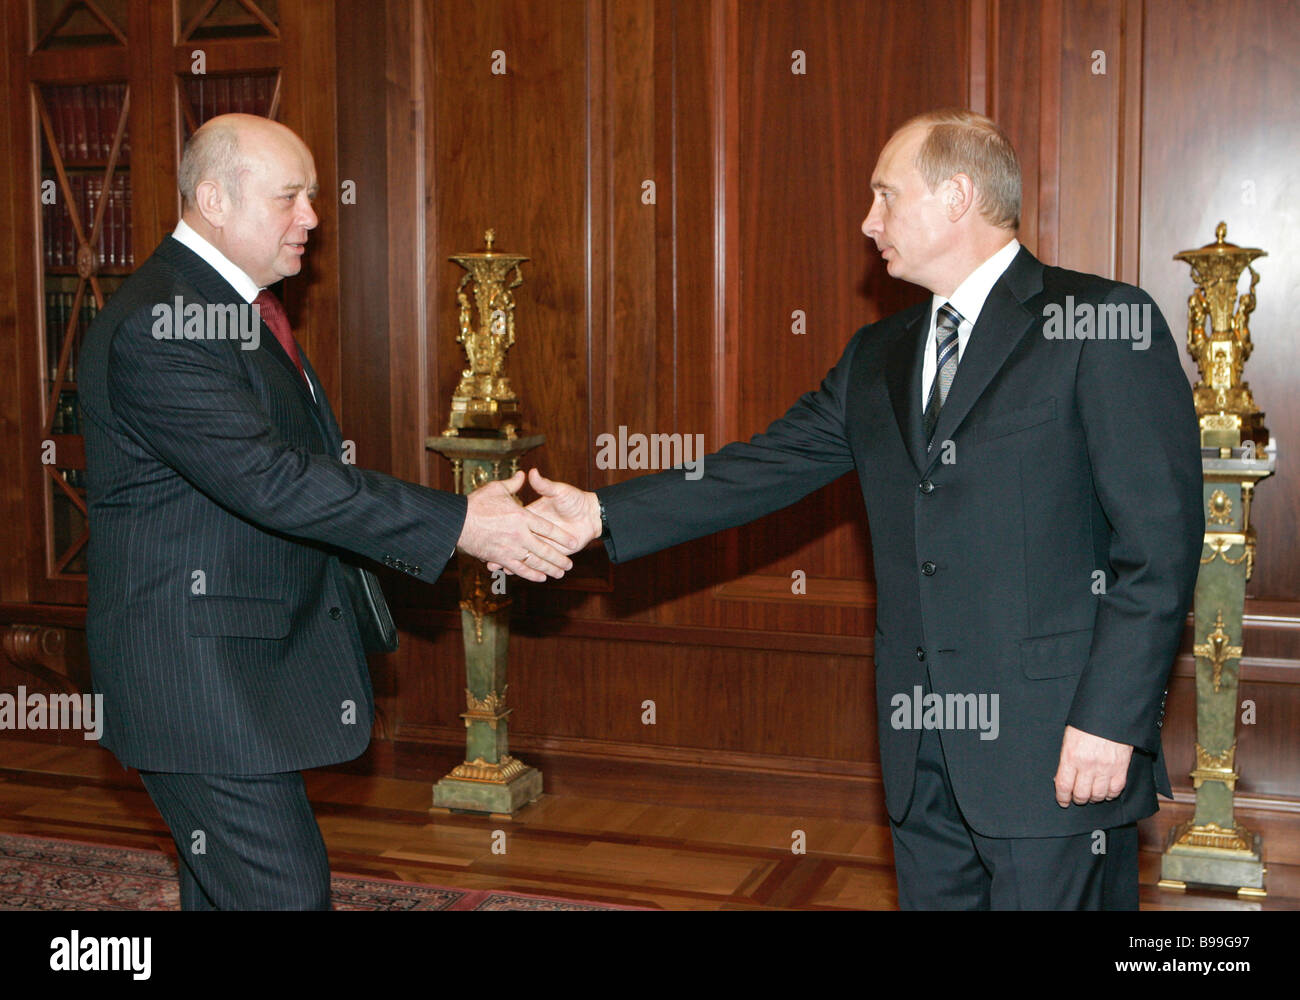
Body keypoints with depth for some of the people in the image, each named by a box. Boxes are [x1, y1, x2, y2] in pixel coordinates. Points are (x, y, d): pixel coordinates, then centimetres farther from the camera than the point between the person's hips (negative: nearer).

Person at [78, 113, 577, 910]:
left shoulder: (238, 303, 13)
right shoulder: (155, 329, -21)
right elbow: (271, 480, -29)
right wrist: (456, 524, -29)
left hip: (255, 655, 10)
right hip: (197, 664, -10)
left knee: (225, 883, 19)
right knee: (285, 890, -8)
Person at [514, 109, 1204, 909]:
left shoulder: (1105, 323, -7)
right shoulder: (879, 356, 15)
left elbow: (1161, 542, -11)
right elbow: (767, 467, 13)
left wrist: (1111, 720, -16)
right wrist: (604, 515, 6)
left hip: (1054, 748, -6)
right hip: (924, 754, 6)